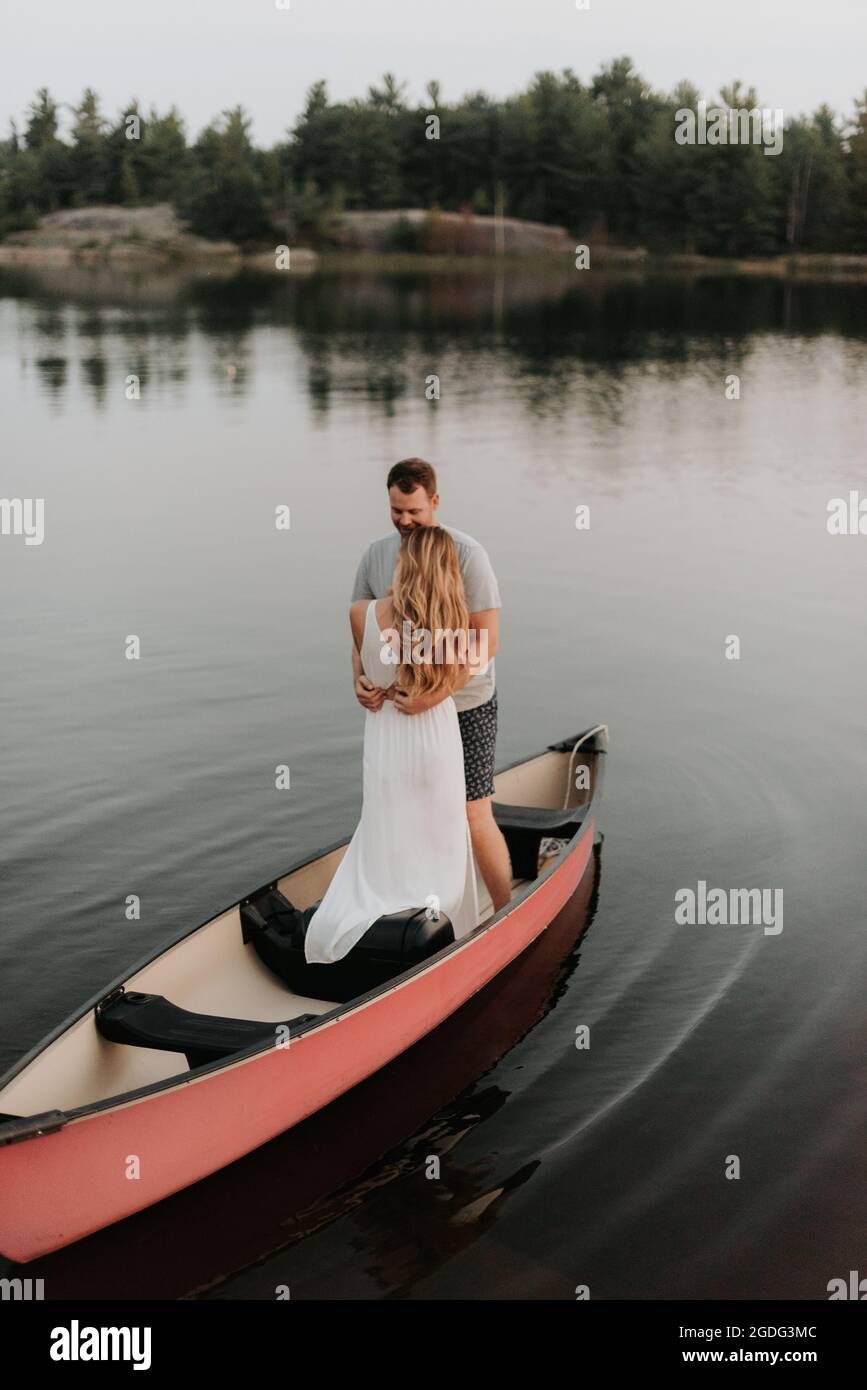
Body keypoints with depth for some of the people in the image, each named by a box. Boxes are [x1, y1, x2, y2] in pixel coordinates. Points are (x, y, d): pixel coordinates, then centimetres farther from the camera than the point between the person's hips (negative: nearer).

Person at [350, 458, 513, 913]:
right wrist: (359, 676, -13)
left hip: (465, 706, -5)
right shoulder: (376, 555, 0)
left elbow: (487, 641, -20)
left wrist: (437, 694, -30)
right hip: (405, 705, 5)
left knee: (475, 817, -3)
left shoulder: (467, 554, -17)